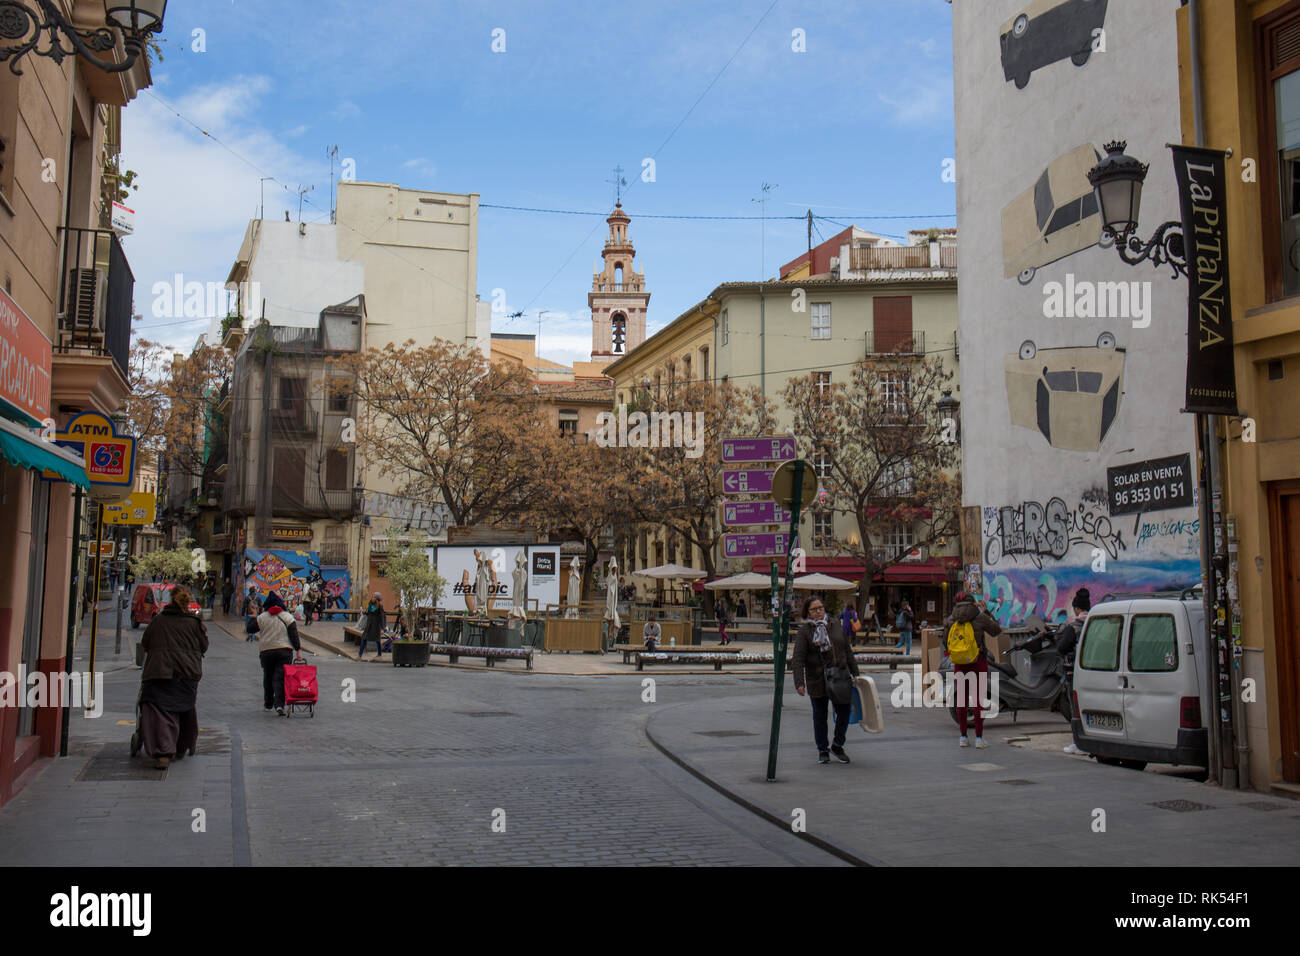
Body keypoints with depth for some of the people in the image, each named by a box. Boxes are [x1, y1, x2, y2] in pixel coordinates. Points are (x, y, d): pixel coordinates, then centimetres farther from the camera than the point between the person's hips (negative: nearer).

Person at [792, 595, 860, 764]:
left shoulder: (834, 626, 9)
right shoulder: (804, 631, -5)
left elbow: (847, 651, 15)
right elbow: (798, 659, -11)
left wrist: (855, 673, 12)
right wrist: (799, 683, -20)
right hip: (817, 681, -3)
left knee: (844, 712, 0)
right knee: (819, 716, 7)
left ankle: (837, 745, 22)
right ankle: (822, 751, 23)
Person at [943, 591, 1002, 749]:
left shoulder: (950, 619, 0)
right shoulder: (980, 617, -8)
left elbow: (946, 643, 7)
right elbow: (996, 630, 7)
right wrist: (986, 612, 16)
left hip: (960, 662, 3)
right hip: (978, 661, -3)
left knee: (961, 699, 10)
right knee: (978, 700, 2)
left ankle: (963, 737, 11)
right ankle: (979, 738, 1)